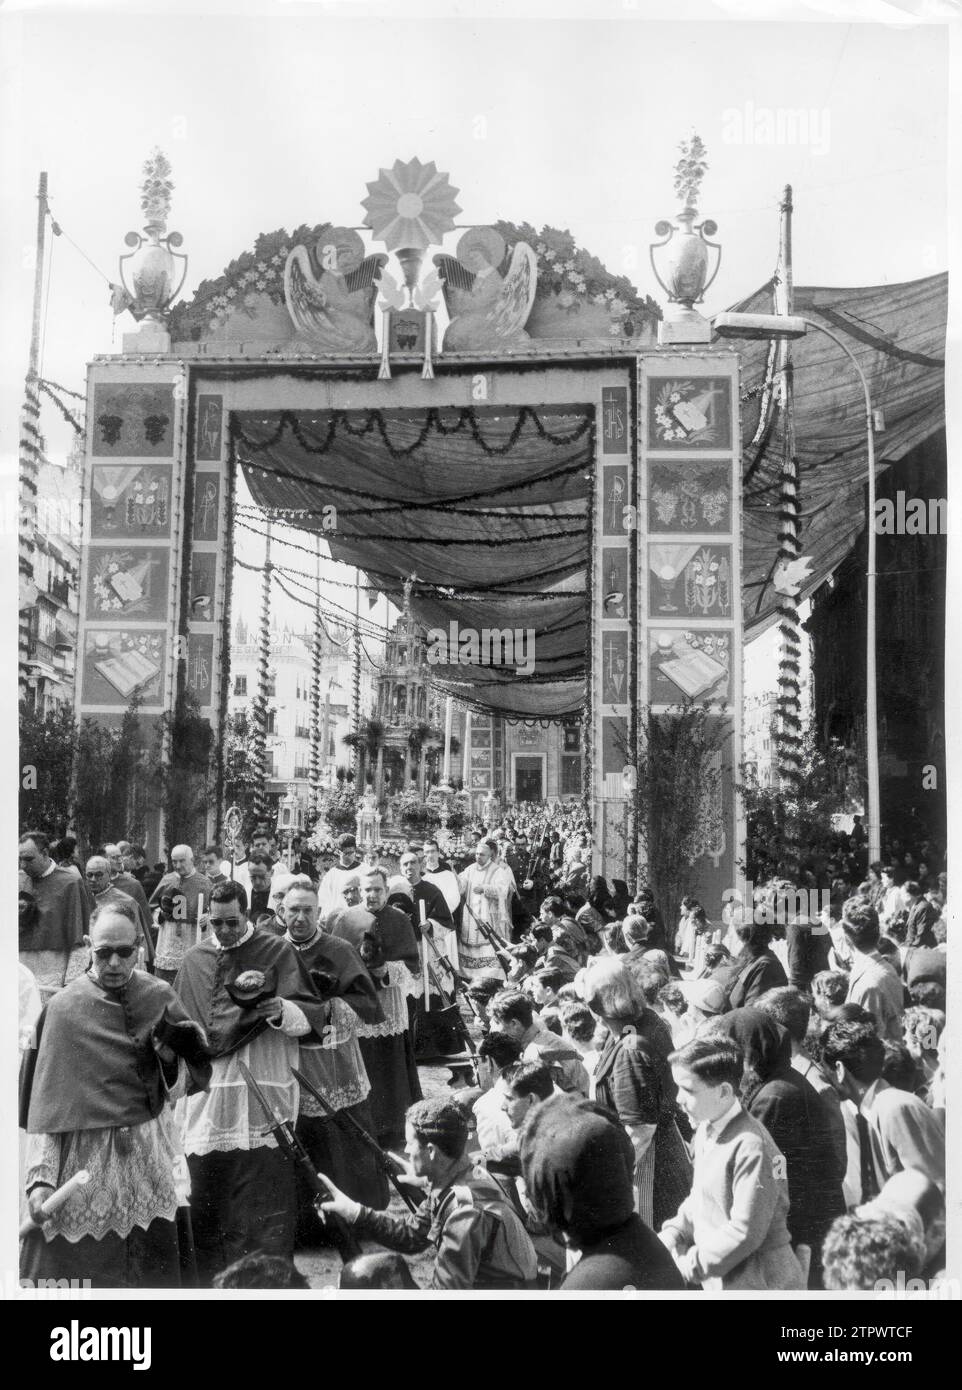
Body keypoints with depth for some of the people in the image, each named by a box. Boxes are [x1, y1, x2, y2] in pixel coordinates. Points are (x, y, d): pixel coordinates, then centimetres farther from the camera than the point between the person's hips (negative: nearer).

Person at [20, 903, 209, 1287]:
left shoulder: (160, 998, 0)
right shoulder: (64, 1007, -7)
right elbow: (45, 1101, -7)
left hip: (148, 1153, 2)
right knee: (78, 1266, 3)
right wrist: (40, 1177, -14)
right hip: (84, 1157, -2)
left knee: (152, 1269, 8)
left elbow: (182, 1084, 8)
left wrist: (169, 1061, -13)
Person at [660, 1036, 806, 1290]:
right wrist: (674, 1233, 0)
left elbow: (746, 1233, -22)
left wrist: (688, 1264, -15)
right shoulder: (706, 1131, 4)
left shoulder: (752, 1146, -23)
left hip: (758, 1283, -8)